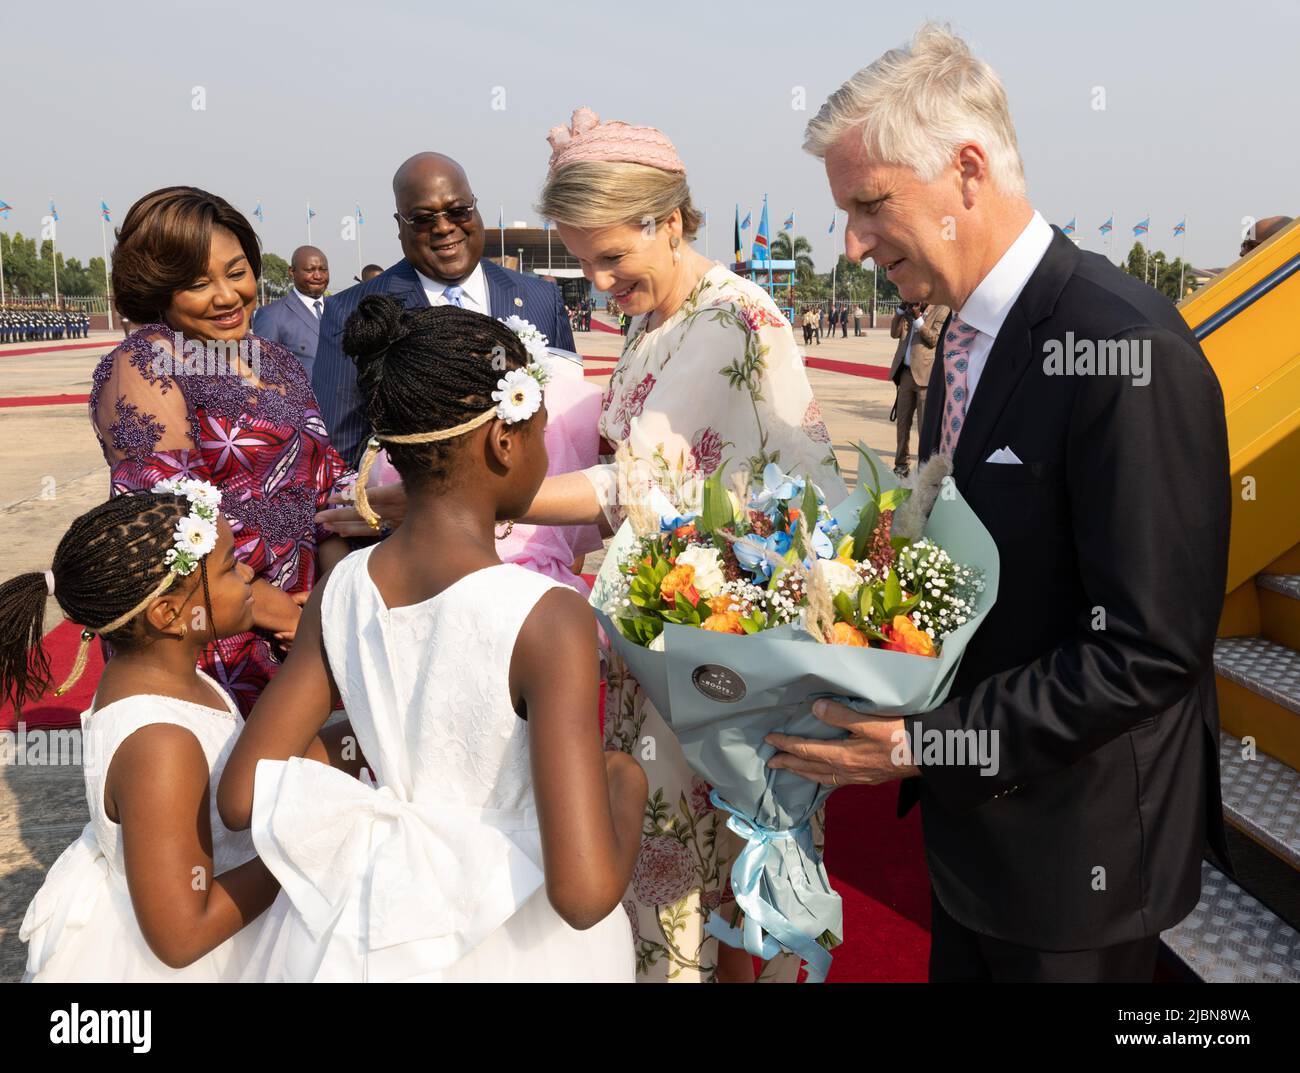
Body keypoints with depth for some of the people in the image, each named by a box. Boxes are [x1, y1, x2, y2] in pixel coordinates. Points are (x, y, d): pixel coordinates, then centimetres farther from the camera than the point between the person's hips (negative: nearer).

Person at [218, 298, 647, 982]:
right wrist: (627, 786, -13)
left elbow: (243, 797, -6)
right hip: (508, 948, -4)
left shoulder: (342, 589, -12)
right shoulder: (549, 619, -28)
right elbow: (584, 893, -31)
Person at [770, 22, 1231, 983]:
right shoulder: (964, 334, 3)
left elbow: (1150, 649, -25)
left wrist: (932, 741, -23)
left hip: (1075, 848, -7)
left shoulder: (1130, 350, -25)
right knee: (959, 963, 24)